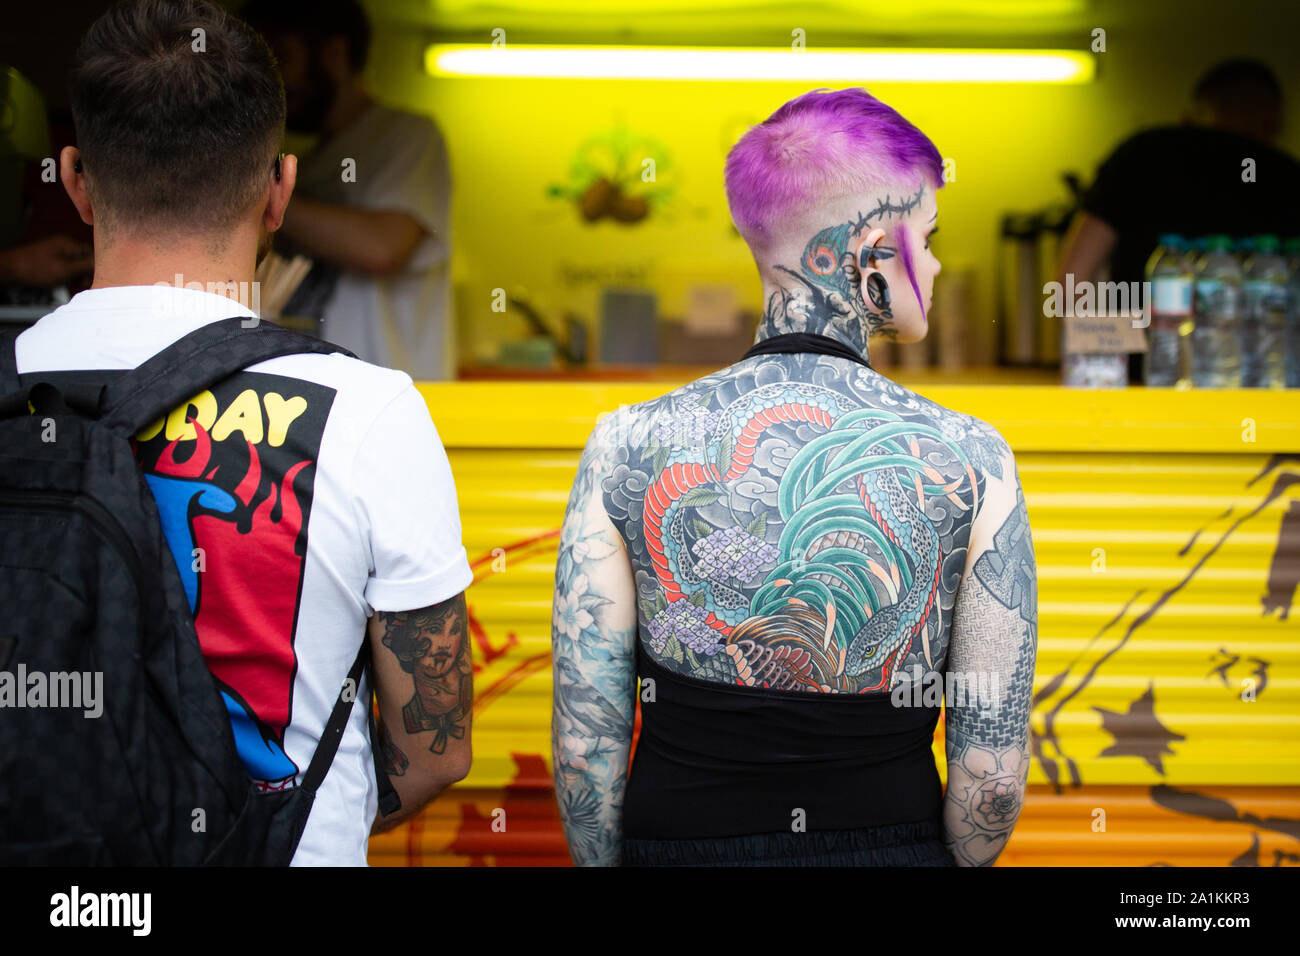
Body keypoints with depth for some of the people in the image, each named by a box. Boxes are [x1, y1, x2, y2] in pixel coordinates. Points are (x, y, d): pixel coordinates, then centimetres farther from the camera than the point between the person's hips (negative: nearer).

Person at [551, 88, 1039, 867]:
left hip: (675, 839, 1)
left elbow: (585, 744, -7)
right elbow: (994, 777, -10)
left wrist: (603, 861, 9)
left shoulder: (626, 449, -12)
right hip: (890, 843, 0)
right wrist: (956, 859, 8)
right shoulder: (969, 461, -13)